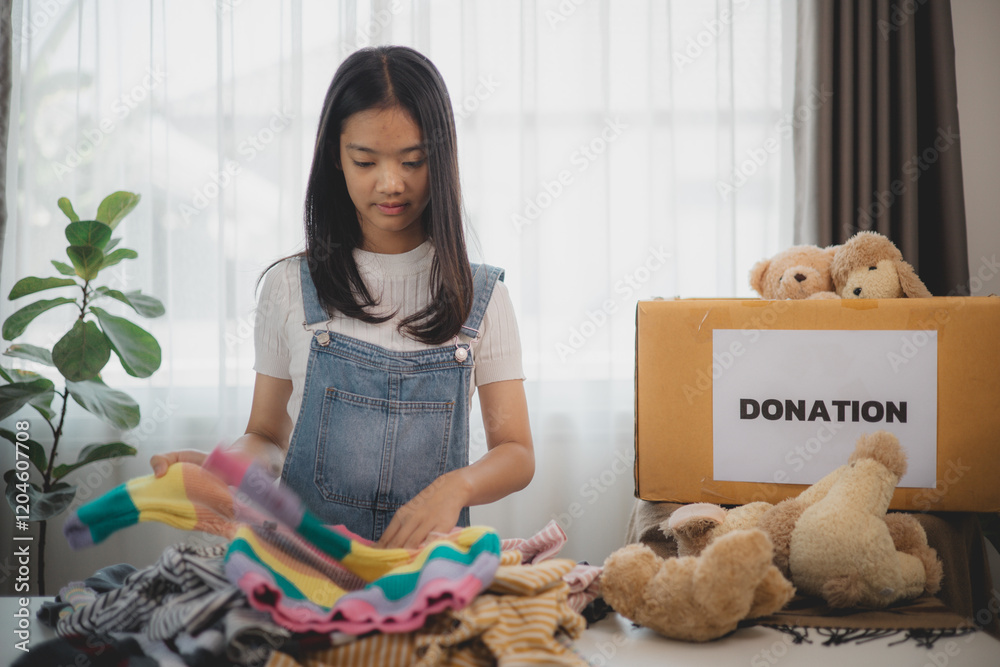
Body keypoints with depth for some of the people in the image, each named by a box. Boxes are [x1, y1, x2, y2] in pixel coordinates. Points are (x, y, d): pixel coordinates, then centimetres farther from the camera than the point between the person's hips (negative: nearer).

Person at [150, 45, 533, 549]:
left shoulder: (479, 296, 5)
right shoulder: (290, 286, 6)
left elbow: (517, 454, 4)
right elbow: (267, 438, 11)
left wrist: (457, 485, -17)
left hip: (431, 555, 0)